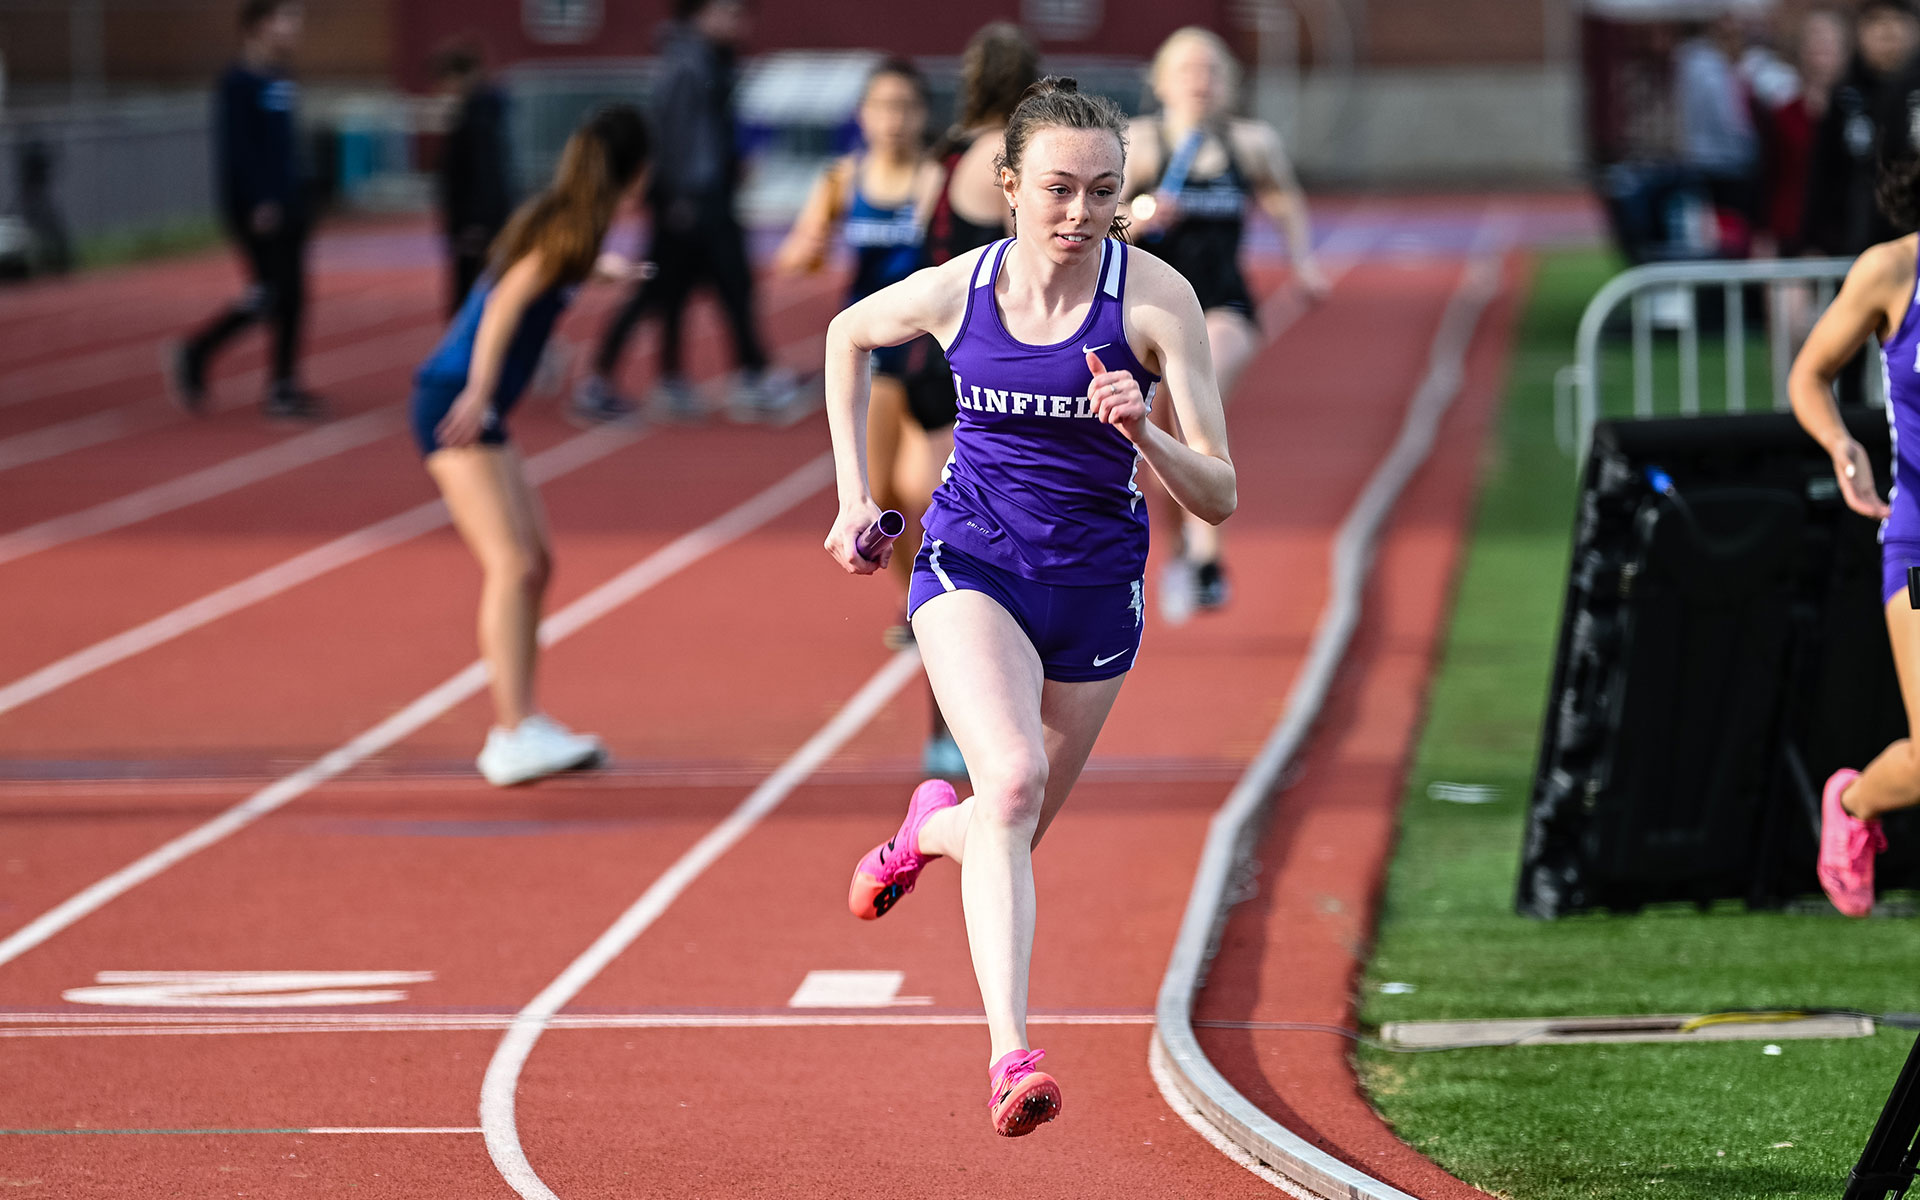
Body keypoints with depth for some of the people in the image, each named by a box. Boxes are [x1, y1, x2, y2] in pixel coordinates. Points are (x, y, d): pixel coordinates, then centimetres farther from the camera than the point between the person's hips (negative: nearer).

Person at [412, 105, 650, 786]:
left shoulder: (560, 222, 15)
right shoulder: (570, 228, -11)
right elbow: (507, 303, -22)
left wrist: (596, 270, 55)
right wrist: (479, 392, -31)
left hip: (477, 413, 10)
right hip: (456, 404, -10)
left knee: (534, 563, 12)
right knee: (512, 564, -18)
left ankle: (512, 730, 16)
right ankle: (516, 734, -25)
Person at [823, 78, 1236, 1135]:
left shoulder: (1156, 299, -14)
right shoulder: (954, 291, -9)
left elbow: (1218, 500, -14)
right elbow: (846, 334, 16)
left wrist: (1141, 433, -34)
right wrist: (853, 493, 12)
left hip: (1094, 586, 2)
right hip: (970, 563, -1)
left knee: (1011, 833, 15)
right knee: (1014, 779, -28)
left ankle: (932, 826, 53)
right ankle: (1011, 1059, -34)